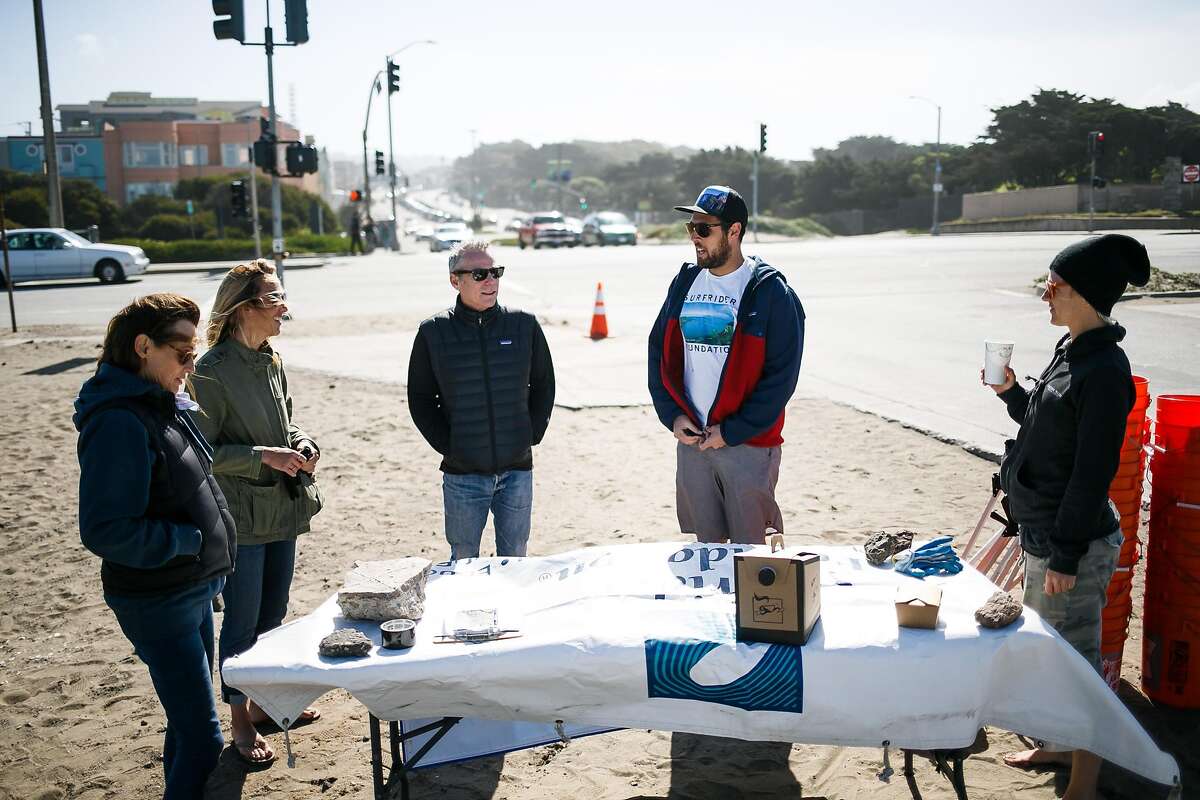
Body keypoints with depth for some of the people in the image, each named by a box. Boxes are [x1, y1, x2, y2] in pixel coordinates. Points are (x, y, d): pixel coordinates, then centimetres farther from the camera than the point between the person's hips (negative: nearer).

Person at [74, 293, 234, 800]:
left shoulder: (164, 404, 5)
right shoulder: (120, 422, -24)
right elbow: (103, 530, -25)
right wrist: (189, 539, -20)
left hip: (192, 590, 9)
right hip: (156, 602, -9)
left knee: (189, 720, 21)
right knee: (202, 738, -3)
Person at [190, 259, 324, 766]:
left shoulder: (272, 362, 6)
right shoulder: (213, 371, -17)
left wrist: (302, 444, -1)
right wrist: (263, 455, -22)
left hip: (283, 511, 7)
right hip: (240, 518, -7)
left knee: (273, 614, 19)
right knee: (242, 622, 5)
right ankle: (240, 721, 22)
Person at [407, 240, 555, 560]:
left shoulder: (524, 324, 1)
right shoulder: (433, 332, -3)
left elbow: (544, 384, 10)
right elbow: (420, 399, 3)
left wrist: (531, 436, 2)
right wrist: (447, 446, -5)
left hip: (517, 470, 1)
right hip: (462, 474, -1)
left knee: (514, 560, 13)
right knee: (463, 563, 10)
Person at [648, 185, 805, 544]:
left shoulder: (770, 292, -8)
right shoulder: (685, 283, 9)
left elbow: (781, 375, -11)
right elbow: (659, 353, 13)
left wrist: (731, 431, -14)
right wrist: (672, 415, 0)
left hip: (749, 445, -5)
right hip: (689, 441, 5)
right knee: (704, 549, 15)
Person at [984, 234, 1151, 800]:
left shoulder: (1103, 370, -21)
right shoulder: (1074, 350, 7)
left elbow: (1093, 472, -22)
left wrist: (1065, 556, -20)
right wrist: (1011, 393, 4)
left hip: (1074, 544, -10)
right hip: (1044, 532, 10)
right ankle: (1058, 745, 41)